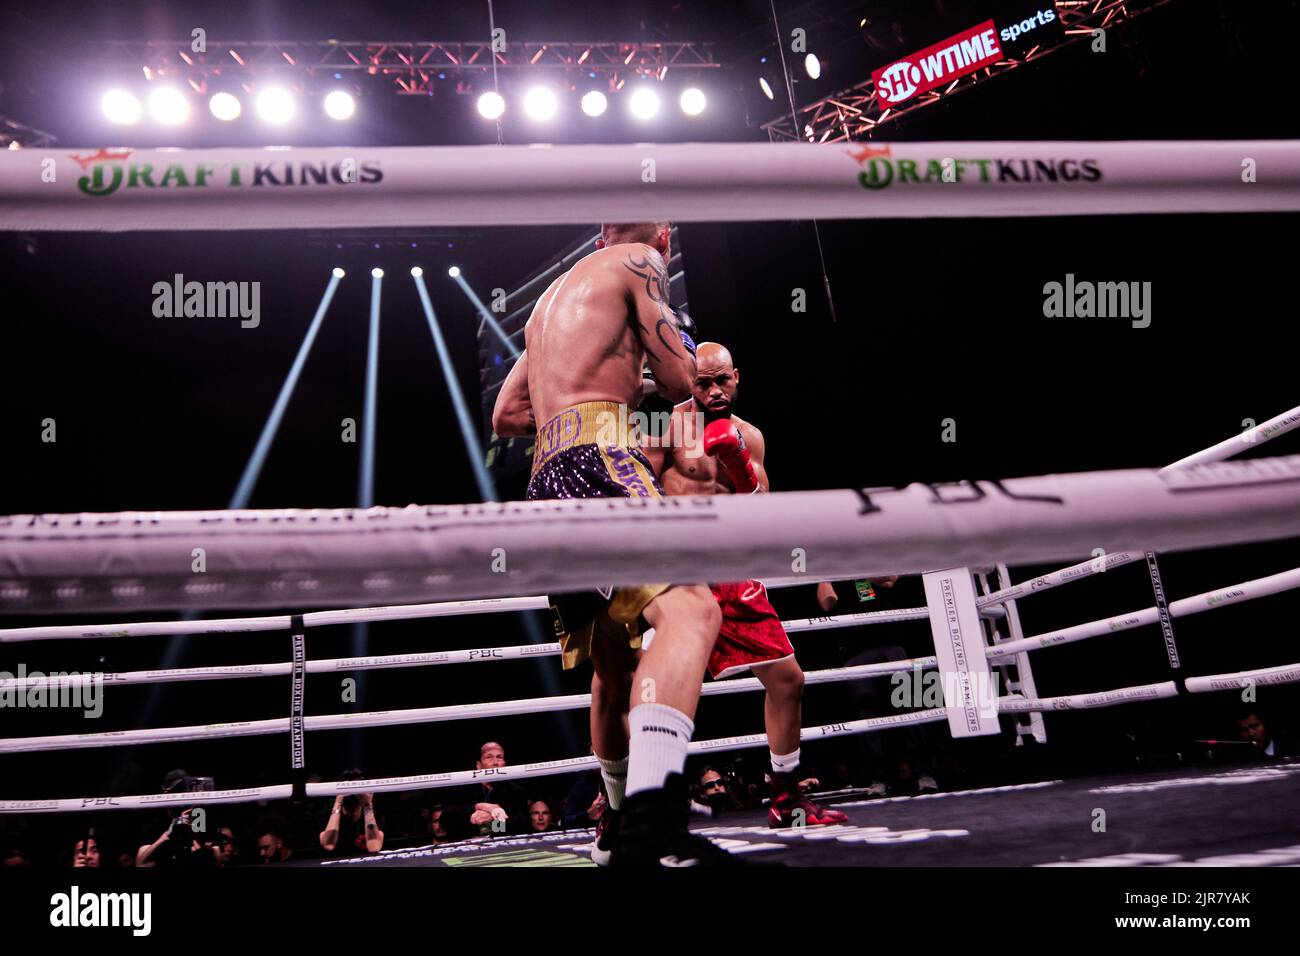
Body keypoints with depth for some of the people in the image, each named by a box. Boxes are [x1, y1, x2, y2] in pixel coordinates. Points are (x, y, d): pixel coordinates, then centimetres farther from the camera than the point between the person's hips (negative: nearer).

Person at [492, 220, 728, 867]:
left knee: (614, 661, 20)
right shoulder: (640, 263, 8)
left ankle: (619, 823, 33)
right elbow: (679, 382, 2)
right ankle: (650, 830, -45)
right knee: (691, 609, -26)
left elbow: (506, 416, 33)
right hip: (595, 456, -9)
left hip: (547, 476, 9)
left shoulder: (552, 297, 31)